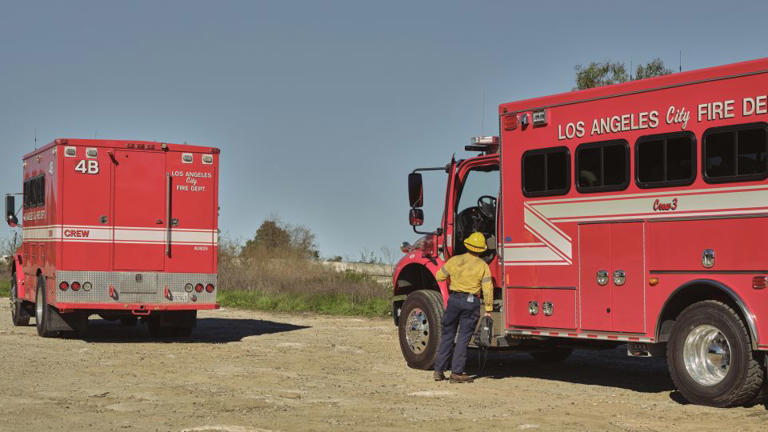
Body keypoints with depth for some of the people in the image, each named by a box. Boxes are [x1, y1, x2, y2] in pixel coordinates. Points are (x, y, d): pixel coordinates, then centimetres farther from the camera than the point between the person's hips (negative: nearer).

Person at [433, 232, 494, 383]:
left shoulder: (455, 260, 1)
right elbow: (488, 289, -7)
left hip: (454, 299, 2)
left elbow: (439, 276, 10)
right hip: (472, 302, -2)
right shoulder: (483, 266, -3)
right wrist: (488, 310, -2)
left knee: (447, 335, 12)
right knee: (463, 338, 2)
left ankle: (439, 370, 13)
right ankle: (456, 373, 1)